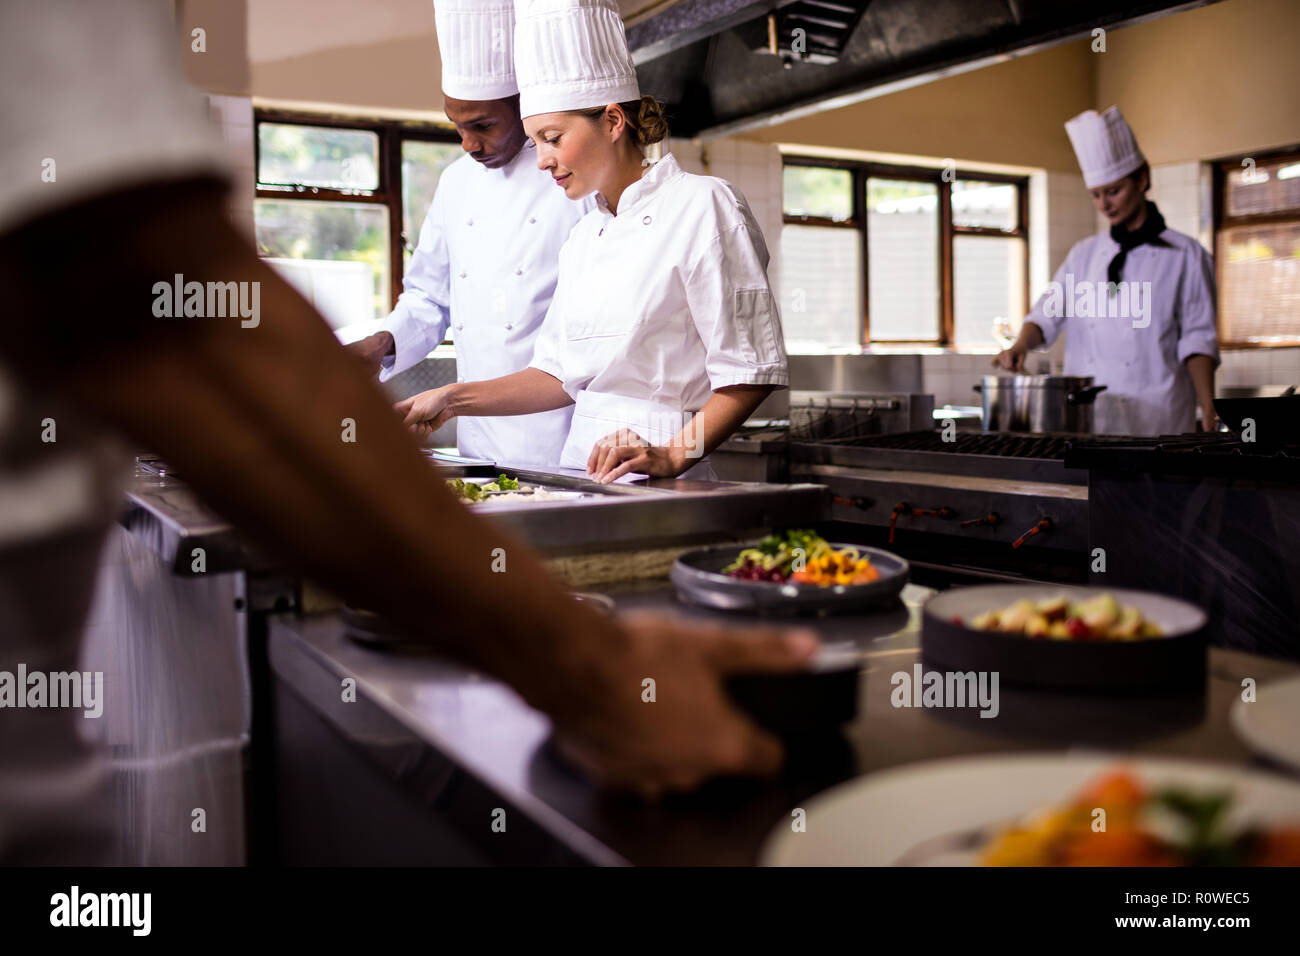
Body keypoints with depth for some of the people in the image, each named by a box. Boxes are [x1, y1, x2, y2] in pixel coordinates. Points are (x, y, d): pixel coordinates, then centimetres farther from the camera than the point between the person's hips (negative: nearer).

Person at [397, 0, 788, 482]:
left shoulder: (703, 206, -5)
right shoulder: (584, 236, 16)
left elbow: (751, 368, -8)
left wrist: (671, 457, -16)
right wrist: (453, 400, 11)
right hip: (580, 469, 6)